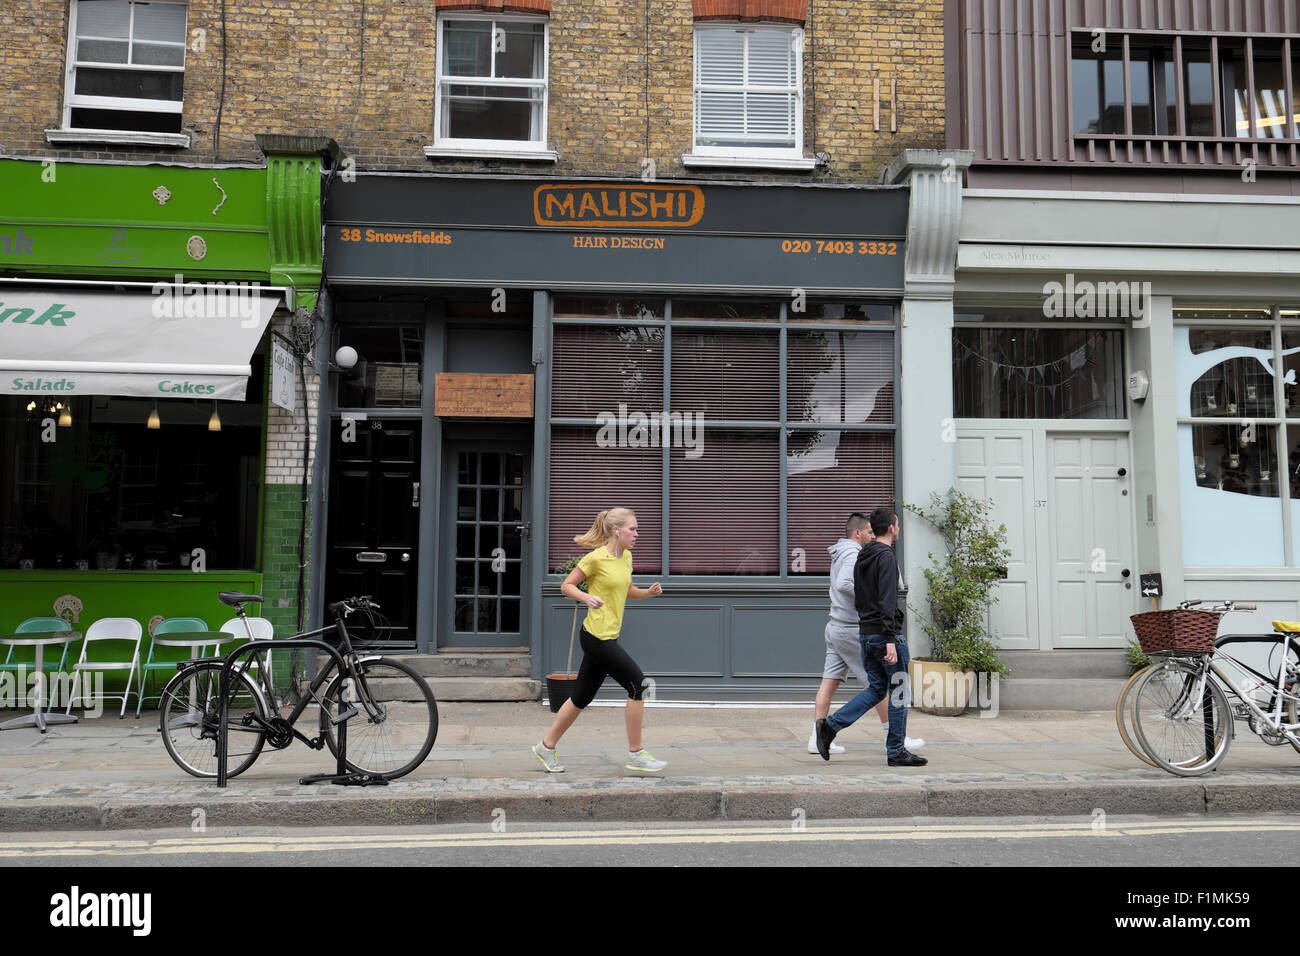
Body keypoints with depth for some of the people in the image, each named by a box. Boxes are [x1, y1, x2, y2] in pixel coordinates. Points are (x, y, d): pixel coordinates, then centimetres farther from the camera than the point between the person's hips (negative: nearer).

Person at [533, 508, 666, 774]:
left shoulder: (626, 557, 11)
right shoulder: (596, 558, -13)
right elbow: (566, 585, -7)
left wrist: (648, 592, 5)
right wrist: (588, 598, -24)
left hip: (608, 637, 9)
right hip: (596, 635, -9)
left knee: (581, 697, 13)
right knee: (638, 684, -10)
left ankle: (547, 746, 26)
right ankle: (635, 754, 0)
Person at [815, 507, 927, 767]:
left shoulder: (861, 558, 15)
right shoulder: (886, 556, -13)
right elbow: (886, 601, -21)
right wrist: (891, 640, -23)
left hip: (866, 634, 8)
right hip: (885, 634, -8)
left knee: (876, 689, 13)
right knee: (898, 692, 2)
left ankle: (830, 726, 3)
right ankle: (896, 751, 9)